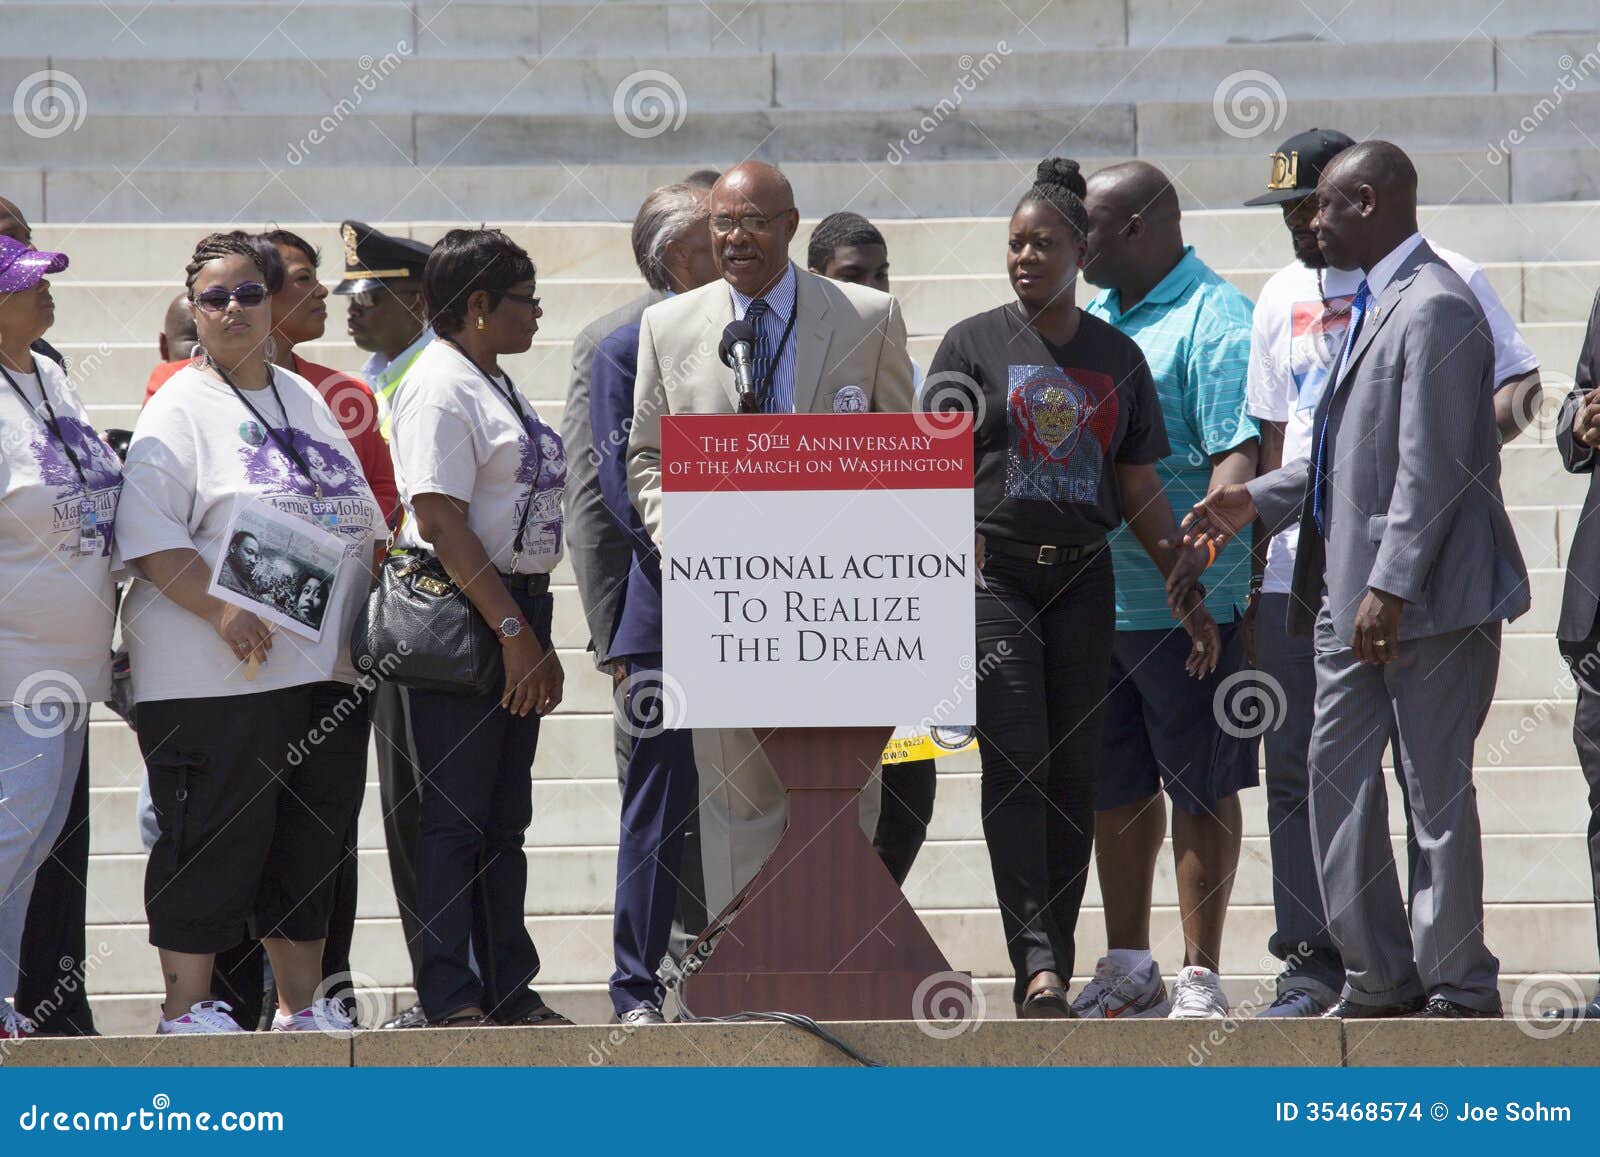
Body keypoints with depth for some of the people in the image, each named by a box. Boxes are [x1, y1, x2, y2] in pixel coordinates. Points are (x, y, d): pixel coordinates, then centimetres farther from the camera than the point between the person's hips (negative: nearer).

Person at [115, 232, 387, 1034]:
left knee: (313, 836, 10)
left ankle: (301, 1003, 18)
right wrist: (223, 611, -22)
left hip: (323, 665, 7)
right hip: (216, 670, -7)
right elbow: (148, 537, -14)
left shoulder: (305, 401, 18)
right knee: (211, 839, -5)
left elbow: (363, 523, 24)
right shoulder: (180, 409, -4)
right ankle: (187, 1005, 1)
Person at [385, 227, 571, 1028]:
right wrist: (512, 631, -21)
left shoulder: (493, 385, 18)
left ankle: (510, 991, 16)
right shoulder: (440, 387, -13)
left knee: (504, 816, 12)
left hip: (514, 611, 10)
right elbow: (440, 521, -20)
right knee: (453, 813, -6)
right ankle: (449, 999, -4)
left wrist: (538, 639, 19)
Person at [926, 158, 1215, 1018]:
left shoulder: (1116, 357, 12)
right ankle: (1035, 960, -16)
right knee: (1016, 768, -11)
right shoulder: (974, 343, 3)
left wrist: (1189, 592, 11)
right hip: (993, 574, -3)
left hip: (1083, 578, 3)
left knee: (1075, 774, 2)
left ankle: (1053, 967, 9)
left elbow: (1140, 490, 15)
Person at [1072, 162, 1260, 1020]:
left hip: (1188, 604, -8)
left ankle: (1200, 979, 5)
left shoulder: (1216, 322, -10)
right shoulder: (1090, 322, 15)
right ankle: (1128, 970, 24)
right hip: (1089, 601, 8)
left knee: (1201, 789, 1)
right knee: (1113, 789, 13)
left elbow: (1240, 456, -19)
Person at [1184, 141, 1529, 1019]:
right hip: (1353, 591, 10)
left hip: (1429, 597, -10)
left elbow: (1432, 467, -21)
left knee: (1436, 790, -3)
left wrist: (1390, 586, -24)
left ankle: (1459, 987, 4)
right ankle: (1379, 977, 15)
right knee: (1337, 773, 9)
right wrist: (1260, 500, 16)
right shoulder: (1372, 304, 18)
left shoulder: (1434, 306, -15)